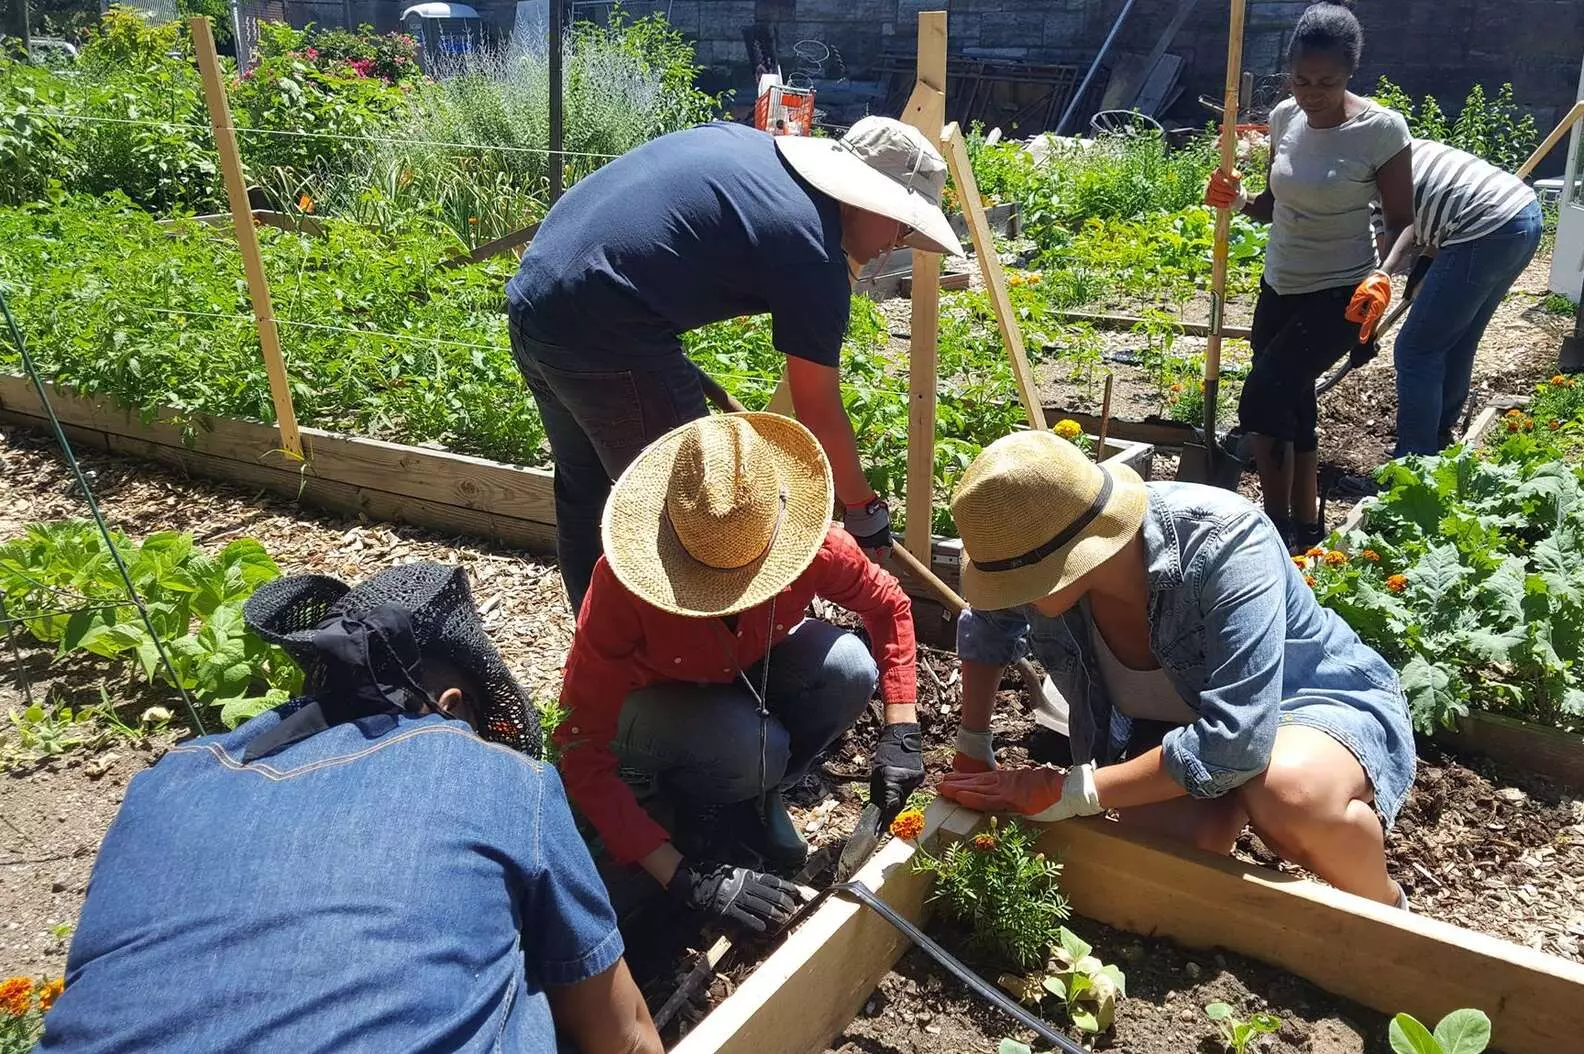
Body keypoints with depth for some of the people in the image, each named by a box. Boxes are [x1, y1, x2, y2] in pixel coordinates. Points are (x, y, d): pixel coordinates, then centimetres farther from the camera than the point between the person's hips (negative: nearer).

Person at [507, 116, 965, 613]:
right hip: (603, 334, -10)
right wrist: (864, 508, 9)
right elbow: (818, 412, -4)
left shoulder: (738, 137, 14)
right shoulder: (814, 253, -9)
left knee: (583, 495, 23)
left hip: (532, 297, 10)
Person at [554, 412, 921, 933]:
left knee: (849, 669, -26)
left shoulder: (811, 544, -30)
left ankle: (754, 798, 0)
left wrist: (901, 736, -19)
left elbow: (889, 605, -8)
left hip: (743, 671, 4)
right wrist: (684, 877, -35)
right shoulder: (622, 589, -37)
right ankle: (691, 798, 1)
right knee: (751, 745, -35)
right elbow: (583, 756, -32)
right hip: (641, 699, -4)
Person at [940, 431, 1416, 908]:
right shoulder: (1051, 570, -19)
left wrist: (1068, 792, -36)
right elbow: (986, 626, 6)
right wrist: (971, 752, 2)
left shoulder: (1223, 542, -35)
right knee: (1164, 832, -32)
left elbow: (1236, 739, -41)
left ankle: (1385, 910, -5)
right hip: (1172, 727, 3)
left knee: (1291, 793, -39)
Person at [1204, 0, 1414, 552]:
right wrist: (1237, 199, -10)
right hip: (1278, 287, 6)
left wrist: (1381, 278, -27)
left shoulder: (1382, 129, -17)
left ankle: (1278, 527, -3)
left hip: (1339, 294, -6)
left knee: (1262, 400, -19)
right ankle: (1306, 527, 29)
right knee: (1290, 406, 13)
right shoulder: (1285, 116, -2)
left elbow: (1402, 222, -9)